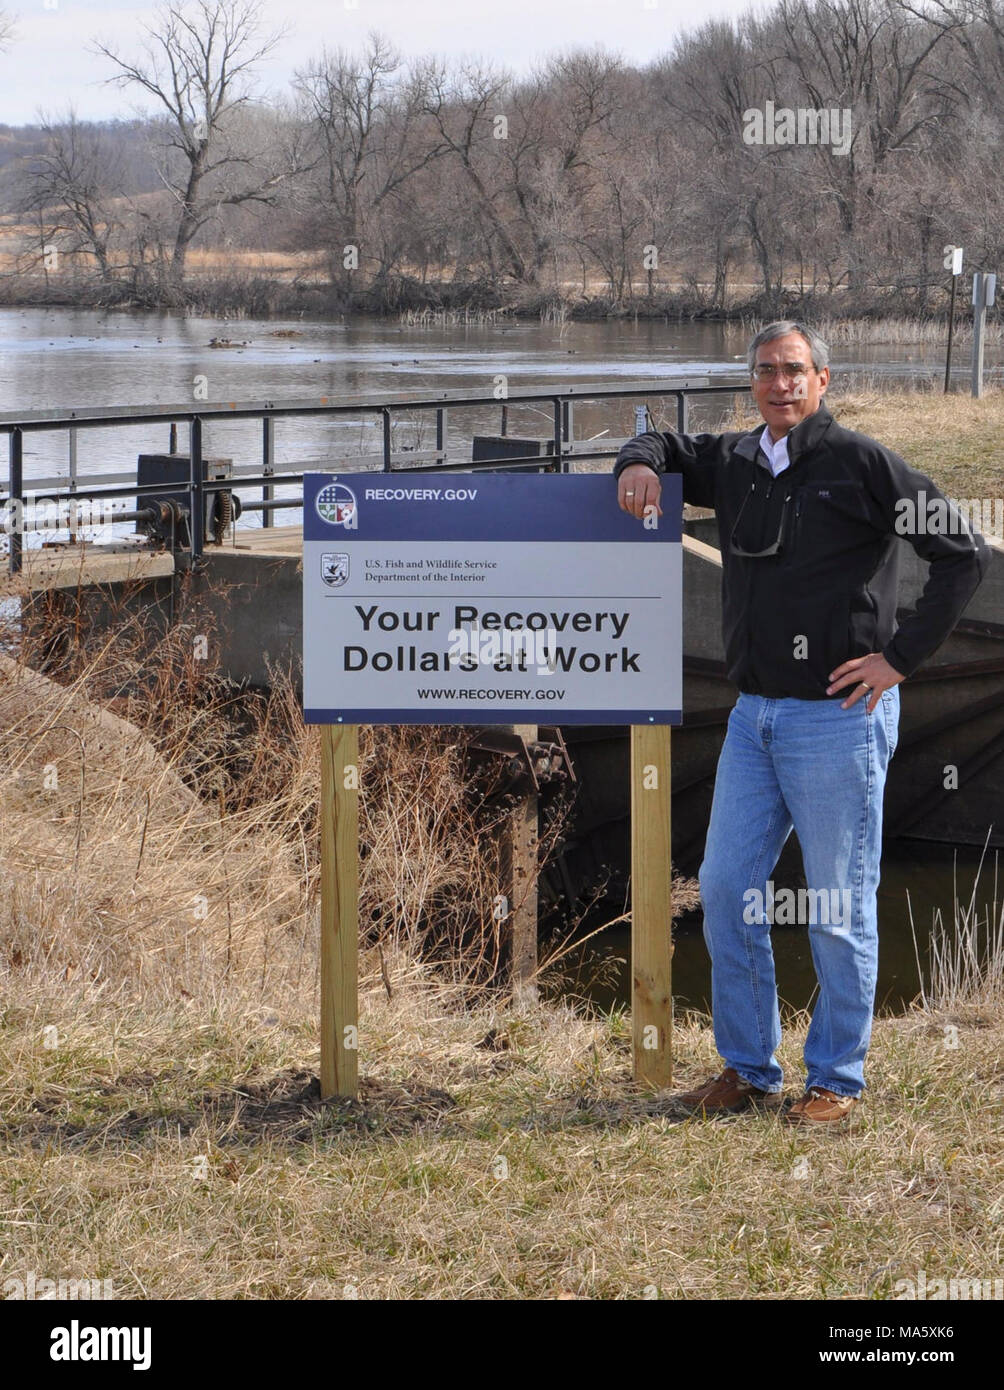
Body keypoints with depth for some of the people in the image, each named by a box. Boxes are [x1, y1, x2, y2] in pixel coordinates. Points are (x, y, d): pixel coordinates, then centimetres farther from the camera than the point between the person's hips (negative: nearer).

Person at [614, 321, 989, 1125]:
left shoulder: (861, 464, -7)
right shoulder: (734, 464, 10)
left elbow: (963, 554, -7)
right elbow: (666, 446, 30)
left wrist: (901, 656, -10)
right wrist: (640, 462, 5)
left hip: (838, 719, -6)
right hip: (754, 715, 6)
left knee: (839, 907, 1)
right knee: (727, 889, 7)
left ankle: (837, 1081, 13)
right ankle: (748, 1069, 20)